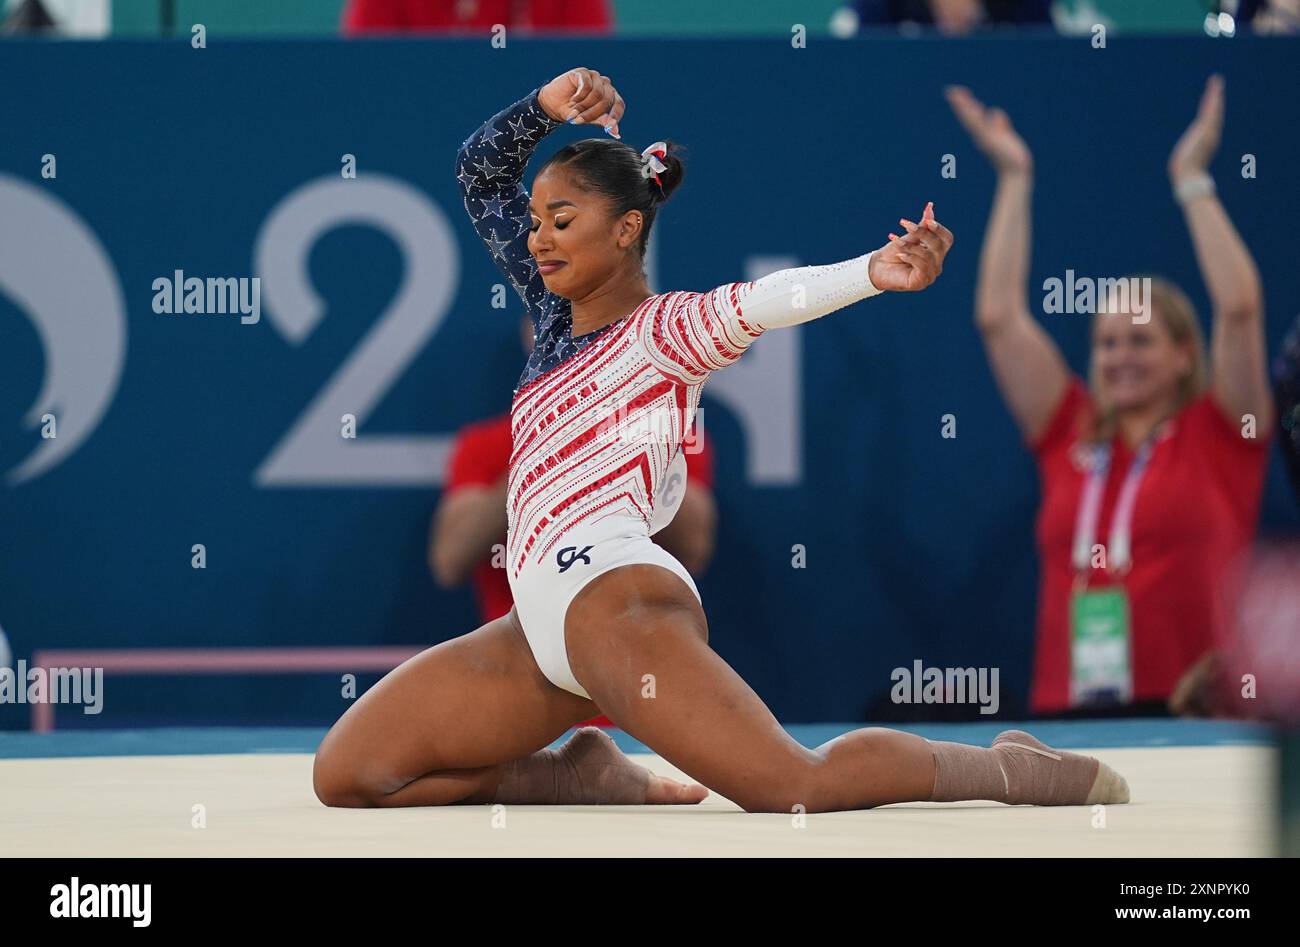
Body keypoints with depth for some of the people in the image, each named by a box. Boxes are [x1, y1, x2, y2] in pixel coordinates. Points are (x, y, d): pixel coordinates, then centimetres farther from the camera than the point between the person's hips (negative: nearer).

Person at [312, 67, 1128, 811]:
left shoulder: (663, 329, -2)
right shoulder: (557, 314, 19)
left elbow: (760, 302, -22)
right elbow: (480, 174, 27)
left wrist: (873, 273, -41)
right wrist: (546, 109, 10)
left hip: (615, 593, -8)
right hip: (542, 627, 8)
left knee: (795, 788, -23)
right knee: (347, 777, 2)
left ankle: (1016, 769, -3)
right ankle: (584, 778, 9)